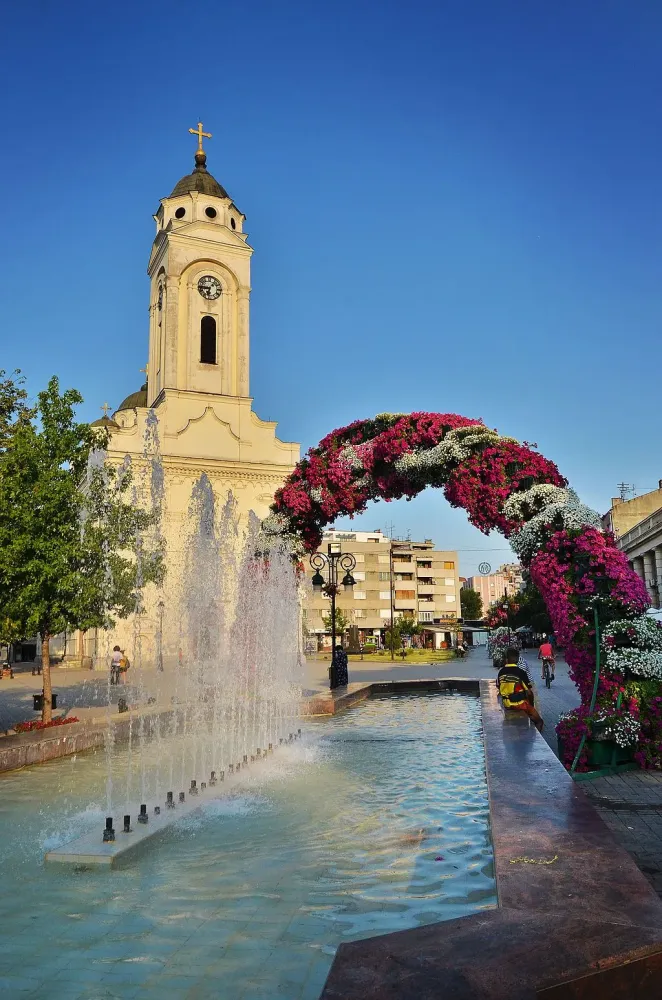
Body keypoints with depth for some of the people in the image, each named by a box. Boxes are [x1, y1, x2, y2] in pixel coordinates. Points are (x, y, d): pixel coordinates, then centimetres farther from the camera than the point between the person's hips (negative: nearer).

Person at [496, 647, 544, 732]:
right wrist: (531, 705, 3)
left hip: (506, 704, 5)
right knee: (539, 721, 15)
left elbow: (499, 689, 4)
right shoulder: (521, 672, -18)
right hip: (520, 704, -5)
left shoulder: (501, 672, -5)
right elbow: (529, 693, -14)